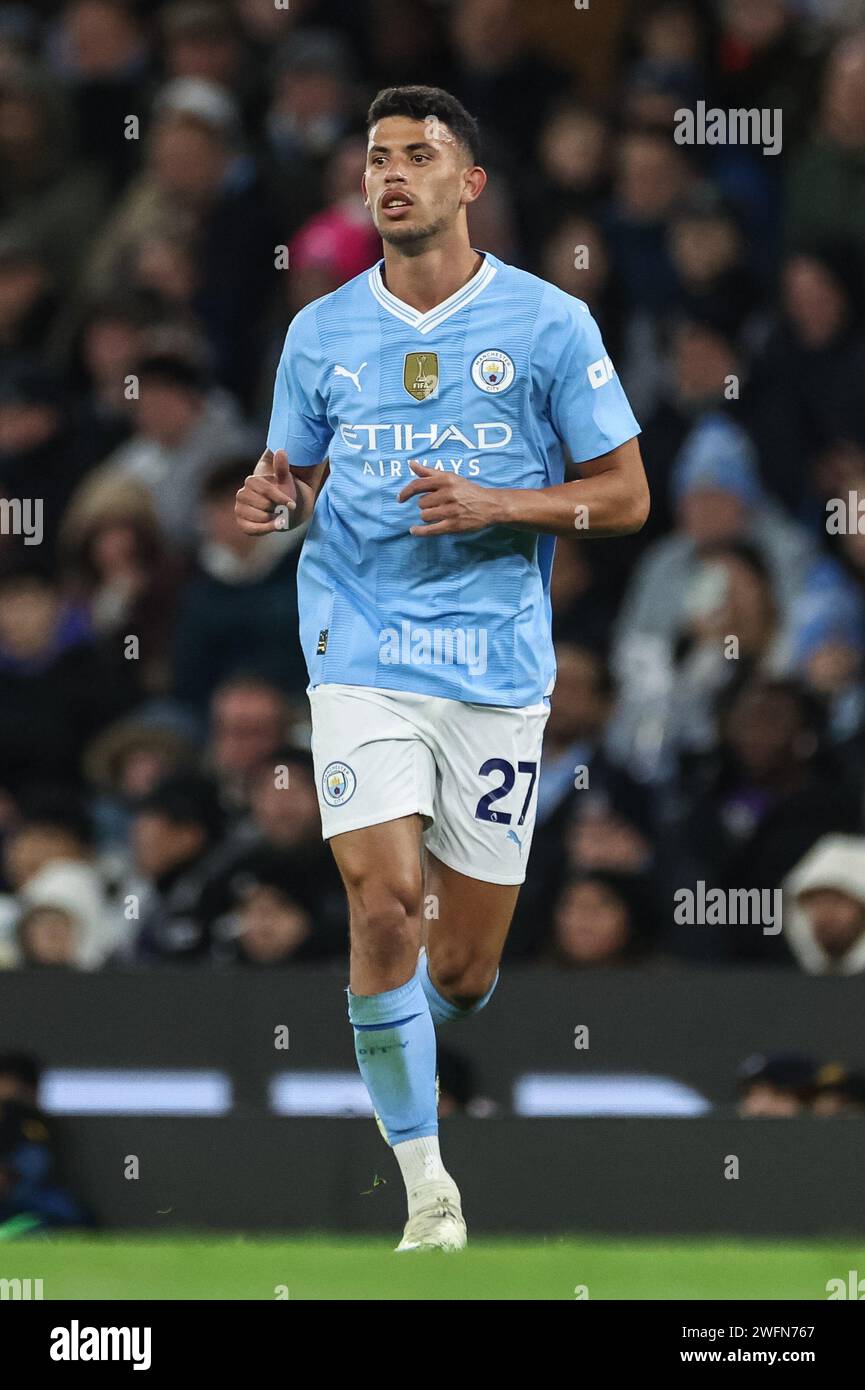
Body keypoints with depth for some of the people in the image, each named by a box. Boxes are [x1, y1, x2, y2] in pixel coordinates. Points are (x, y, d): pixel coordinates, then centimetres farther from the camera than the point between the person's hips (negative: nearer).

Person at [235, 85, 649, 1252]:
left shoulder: (548, 323, -1)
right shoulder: (321, 333, 6)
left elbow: (625, 496, 1)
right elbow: (294, 480, 18)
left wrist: (494, 507, -14)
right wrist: (272, 500, -7)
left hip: (496, 669, 0)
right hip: (362, 660, 0)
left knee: (464, 968, 4)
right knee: (383, 910, -18)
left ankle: (407, 1044, 42)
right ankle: (425, 1185, -8)